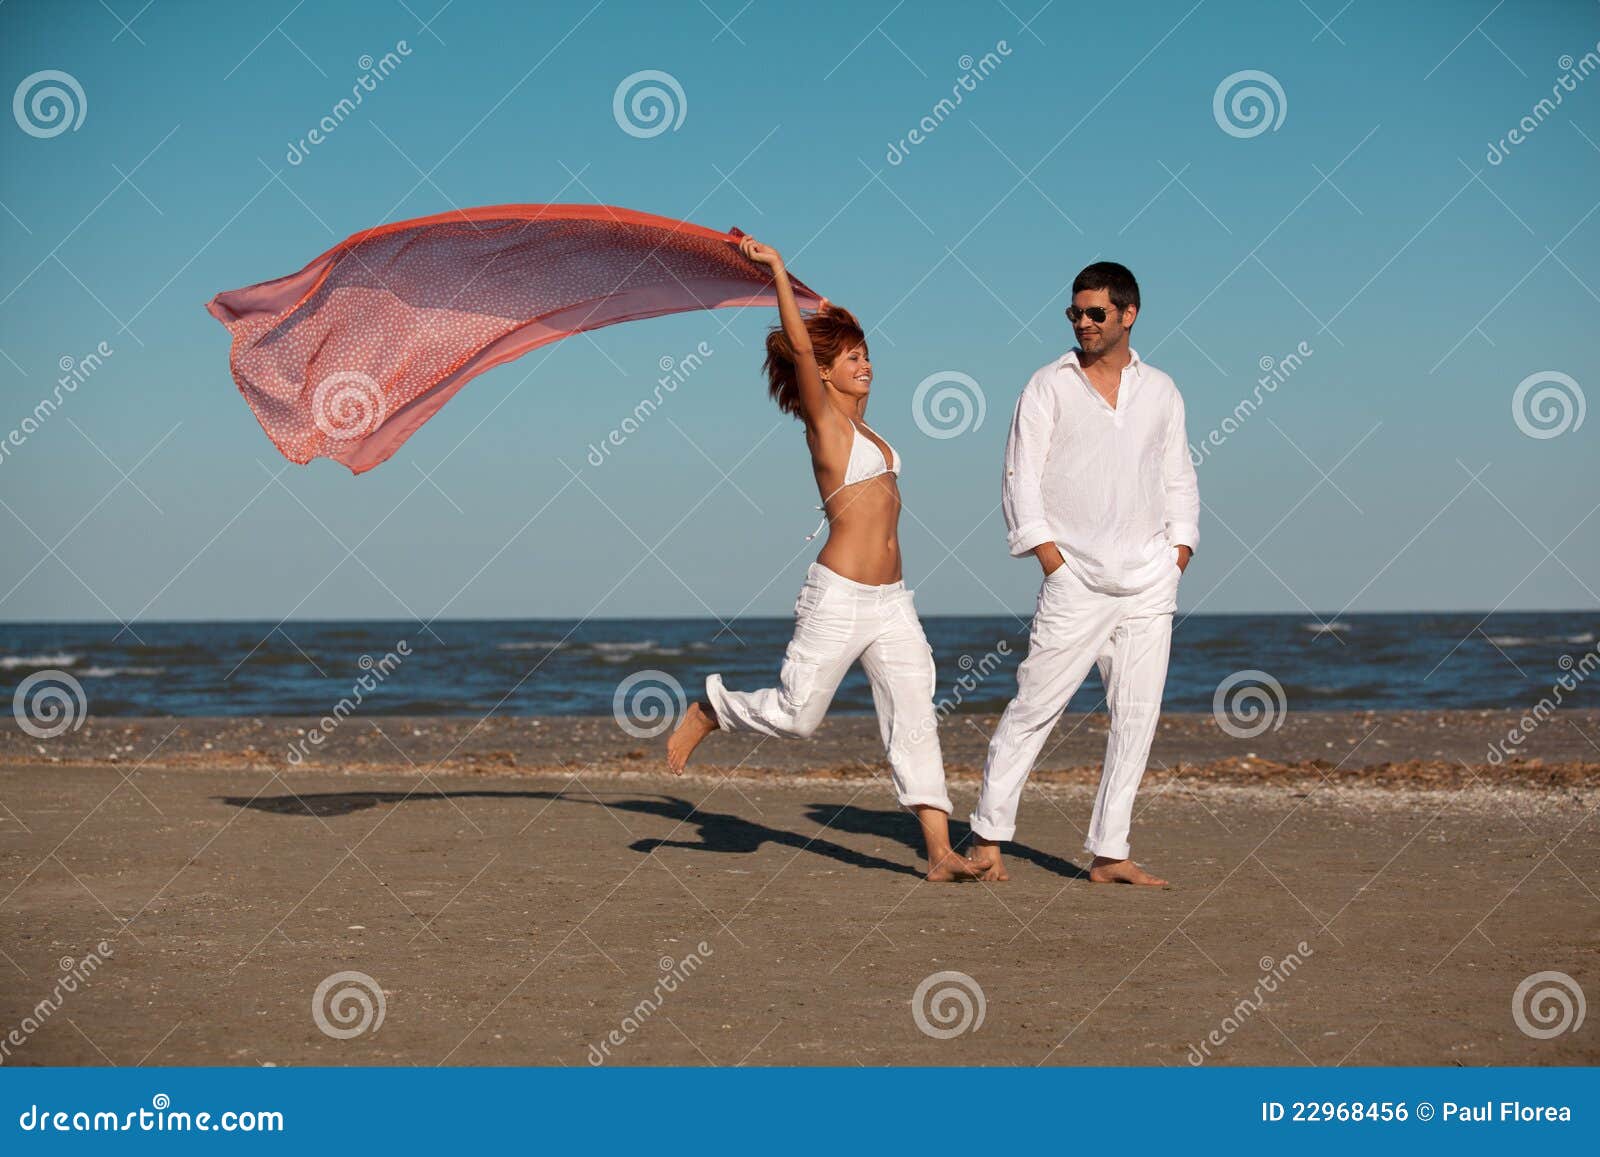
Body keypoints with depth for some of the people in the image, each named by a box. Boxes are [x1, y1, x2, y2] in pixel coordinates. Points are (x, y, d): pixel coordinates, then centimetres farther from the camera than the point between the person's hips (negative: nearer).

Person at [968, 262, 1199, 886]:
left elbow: (1179, 479, 18)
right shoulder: (1049, 386, 4)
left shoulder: (1161, 391, 14)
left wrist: (1180, 548, 4)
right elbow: (1021, 478, 0)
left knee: (1137, 717, 2)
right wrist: (1048, 554, -9)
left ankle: (1109, 854, 8)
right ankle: (987, 835, 6)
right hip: (1076, 579, -4)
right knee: (1033, 707, -5)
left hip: (1149, 583, 4)